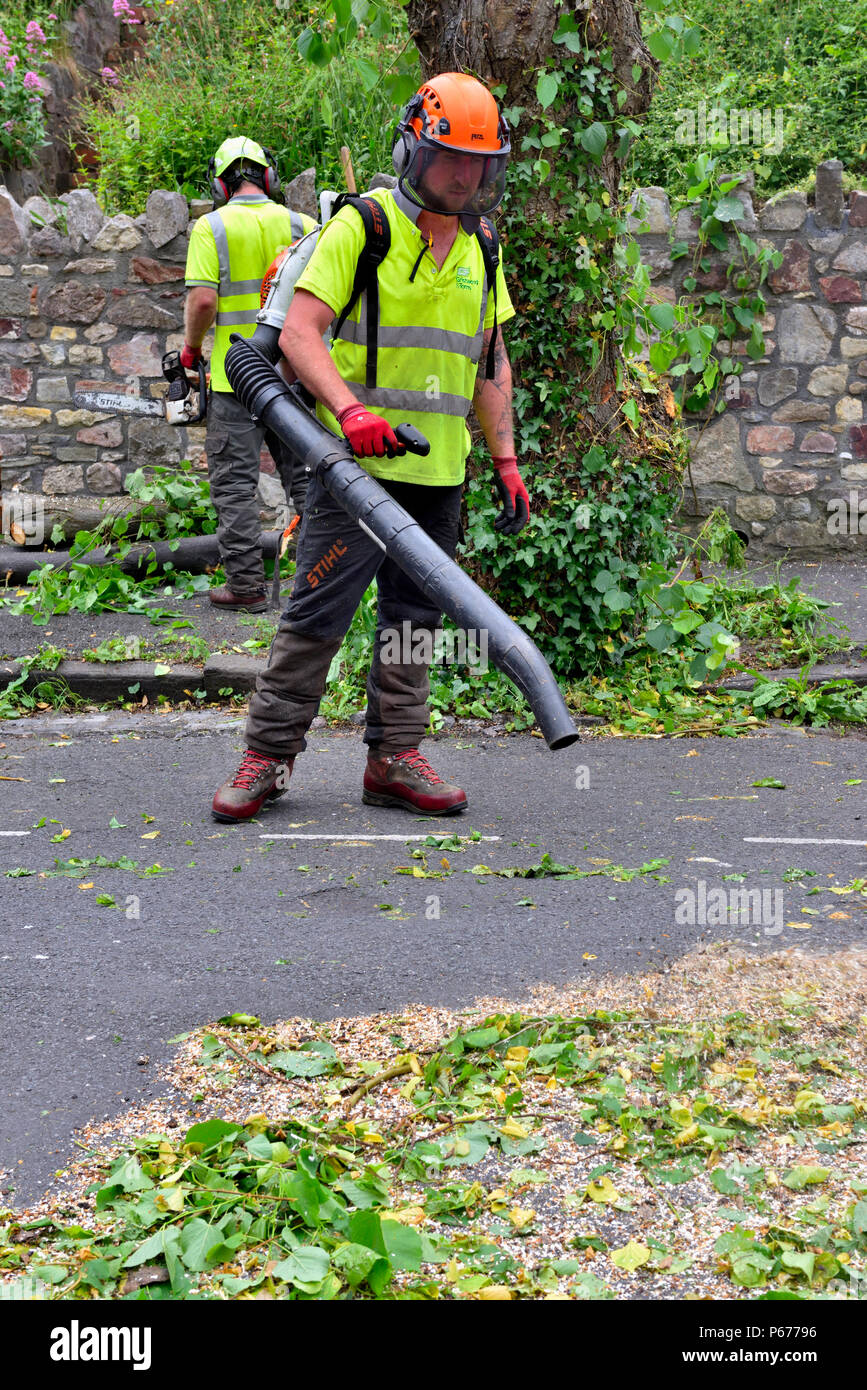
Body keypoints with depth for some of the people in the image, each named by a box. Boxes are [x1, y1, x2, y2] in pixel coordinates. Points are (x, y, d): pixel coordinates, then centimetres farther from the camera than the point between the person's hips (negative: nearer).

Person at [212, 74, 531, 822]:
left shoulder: (481, 249, 15)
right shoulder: (361, 226, -5)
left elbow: (492, 362, 20)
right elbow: (299, 330, -12)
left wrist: (507, 461, 14)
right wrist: (350, 409, -27)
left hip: (440, 471, 6)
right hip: (357, 460, -6)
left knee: (415, 614, 9)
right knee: (318, 612, -6)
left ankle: (394, 758, 17)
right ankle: (269, 754, 4)